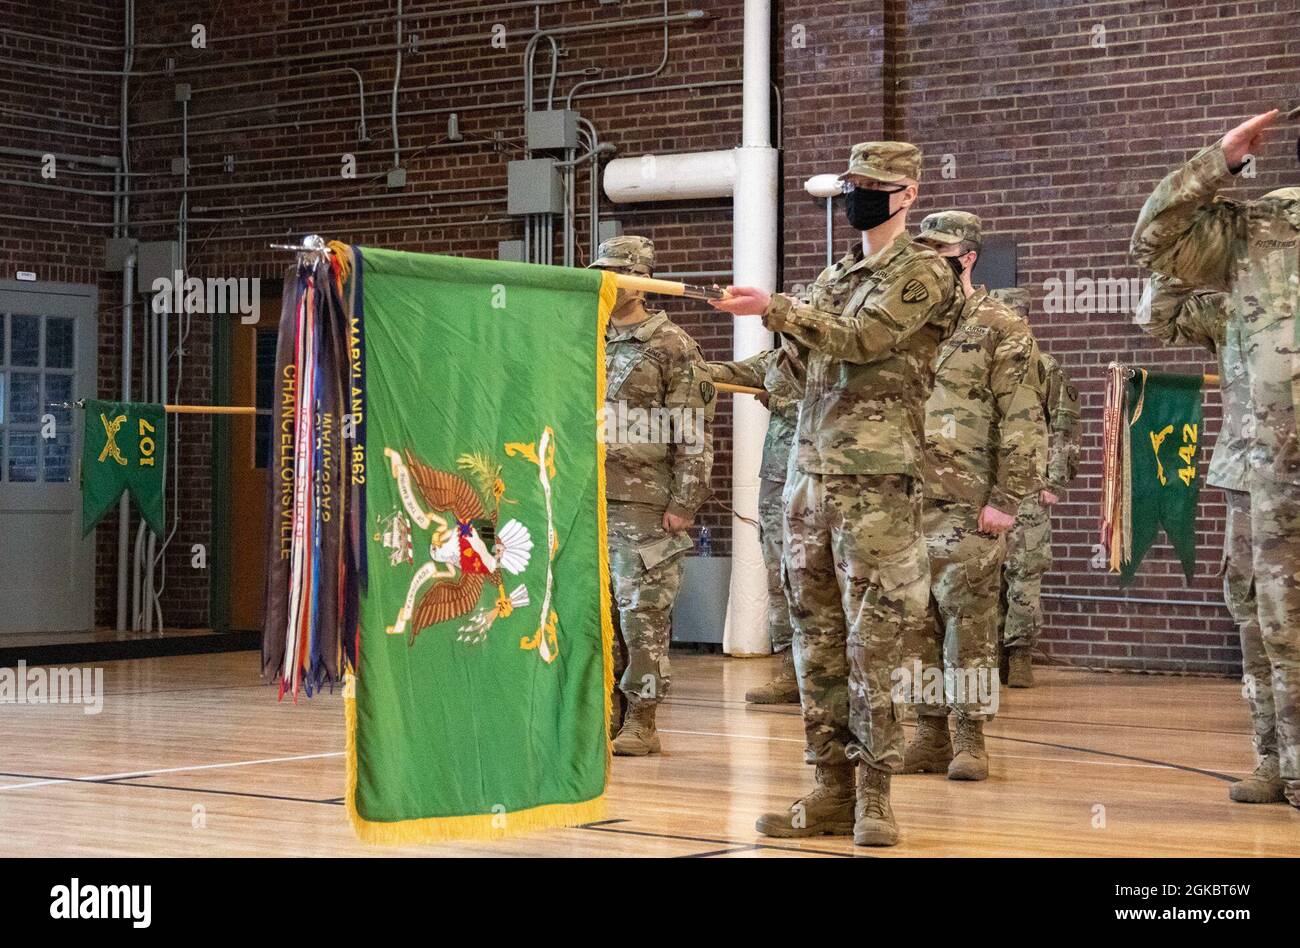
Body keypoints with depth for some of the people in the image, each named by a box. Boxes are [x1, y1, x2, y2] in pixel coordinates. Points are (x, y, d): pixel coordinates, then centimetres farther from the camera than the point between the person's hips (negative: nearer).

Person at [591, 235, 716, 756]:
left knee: (644, 612, -4)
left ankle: (641, 721, 2)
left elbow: (694, 434, -8)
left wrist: (684, 503, -13)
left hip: (644, 506, -6)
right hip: (587, 498, 6)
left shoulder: (672, 348, -5)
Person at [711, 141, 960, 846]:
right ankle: (831, 787, 12)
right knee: (817, 636, 7)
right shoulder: (834, 278, 20)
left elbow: (858, 340, -14)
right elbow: (816, 362, 18)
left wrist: (774, 307, -18)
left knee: (873, 639, -7)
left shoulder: (923, 274, -2)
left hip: (878, 479, -7)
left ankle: (873, 794, -3)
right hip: (808, 472, 7)